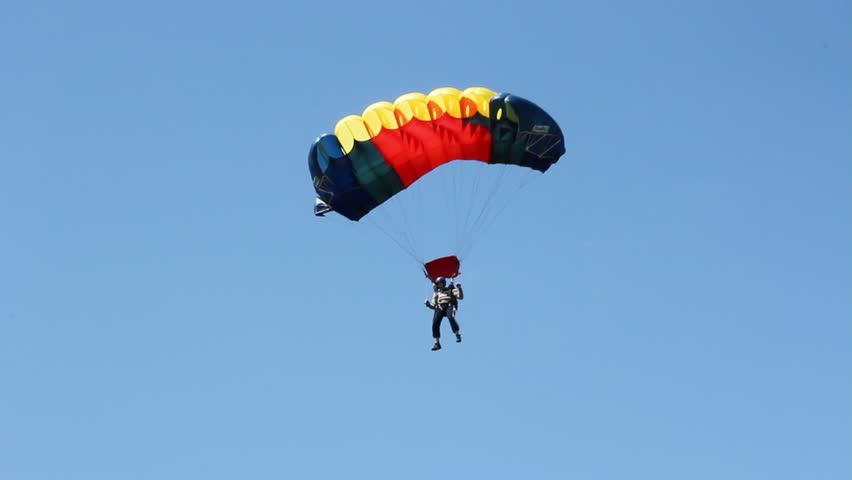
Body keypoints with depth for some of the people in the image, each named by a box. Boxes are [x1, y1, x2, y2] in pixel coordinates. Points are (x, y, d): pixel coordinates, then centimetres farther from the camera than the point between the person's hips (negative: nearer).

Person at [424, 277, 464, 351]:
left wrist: (459, 288, -7)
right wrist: (428, 304, 6)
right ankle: (437, 343, -9)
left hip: (449, 306, -3)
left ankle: (458, 335, -28)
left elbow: (460, 296, 7)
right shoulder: (436, 293, 30)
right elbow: (433, 306, 26)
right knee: (435, 324, -17)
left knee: (451, 317, -37)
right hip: (439, 307, 3)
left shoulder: (450, 290, 20)